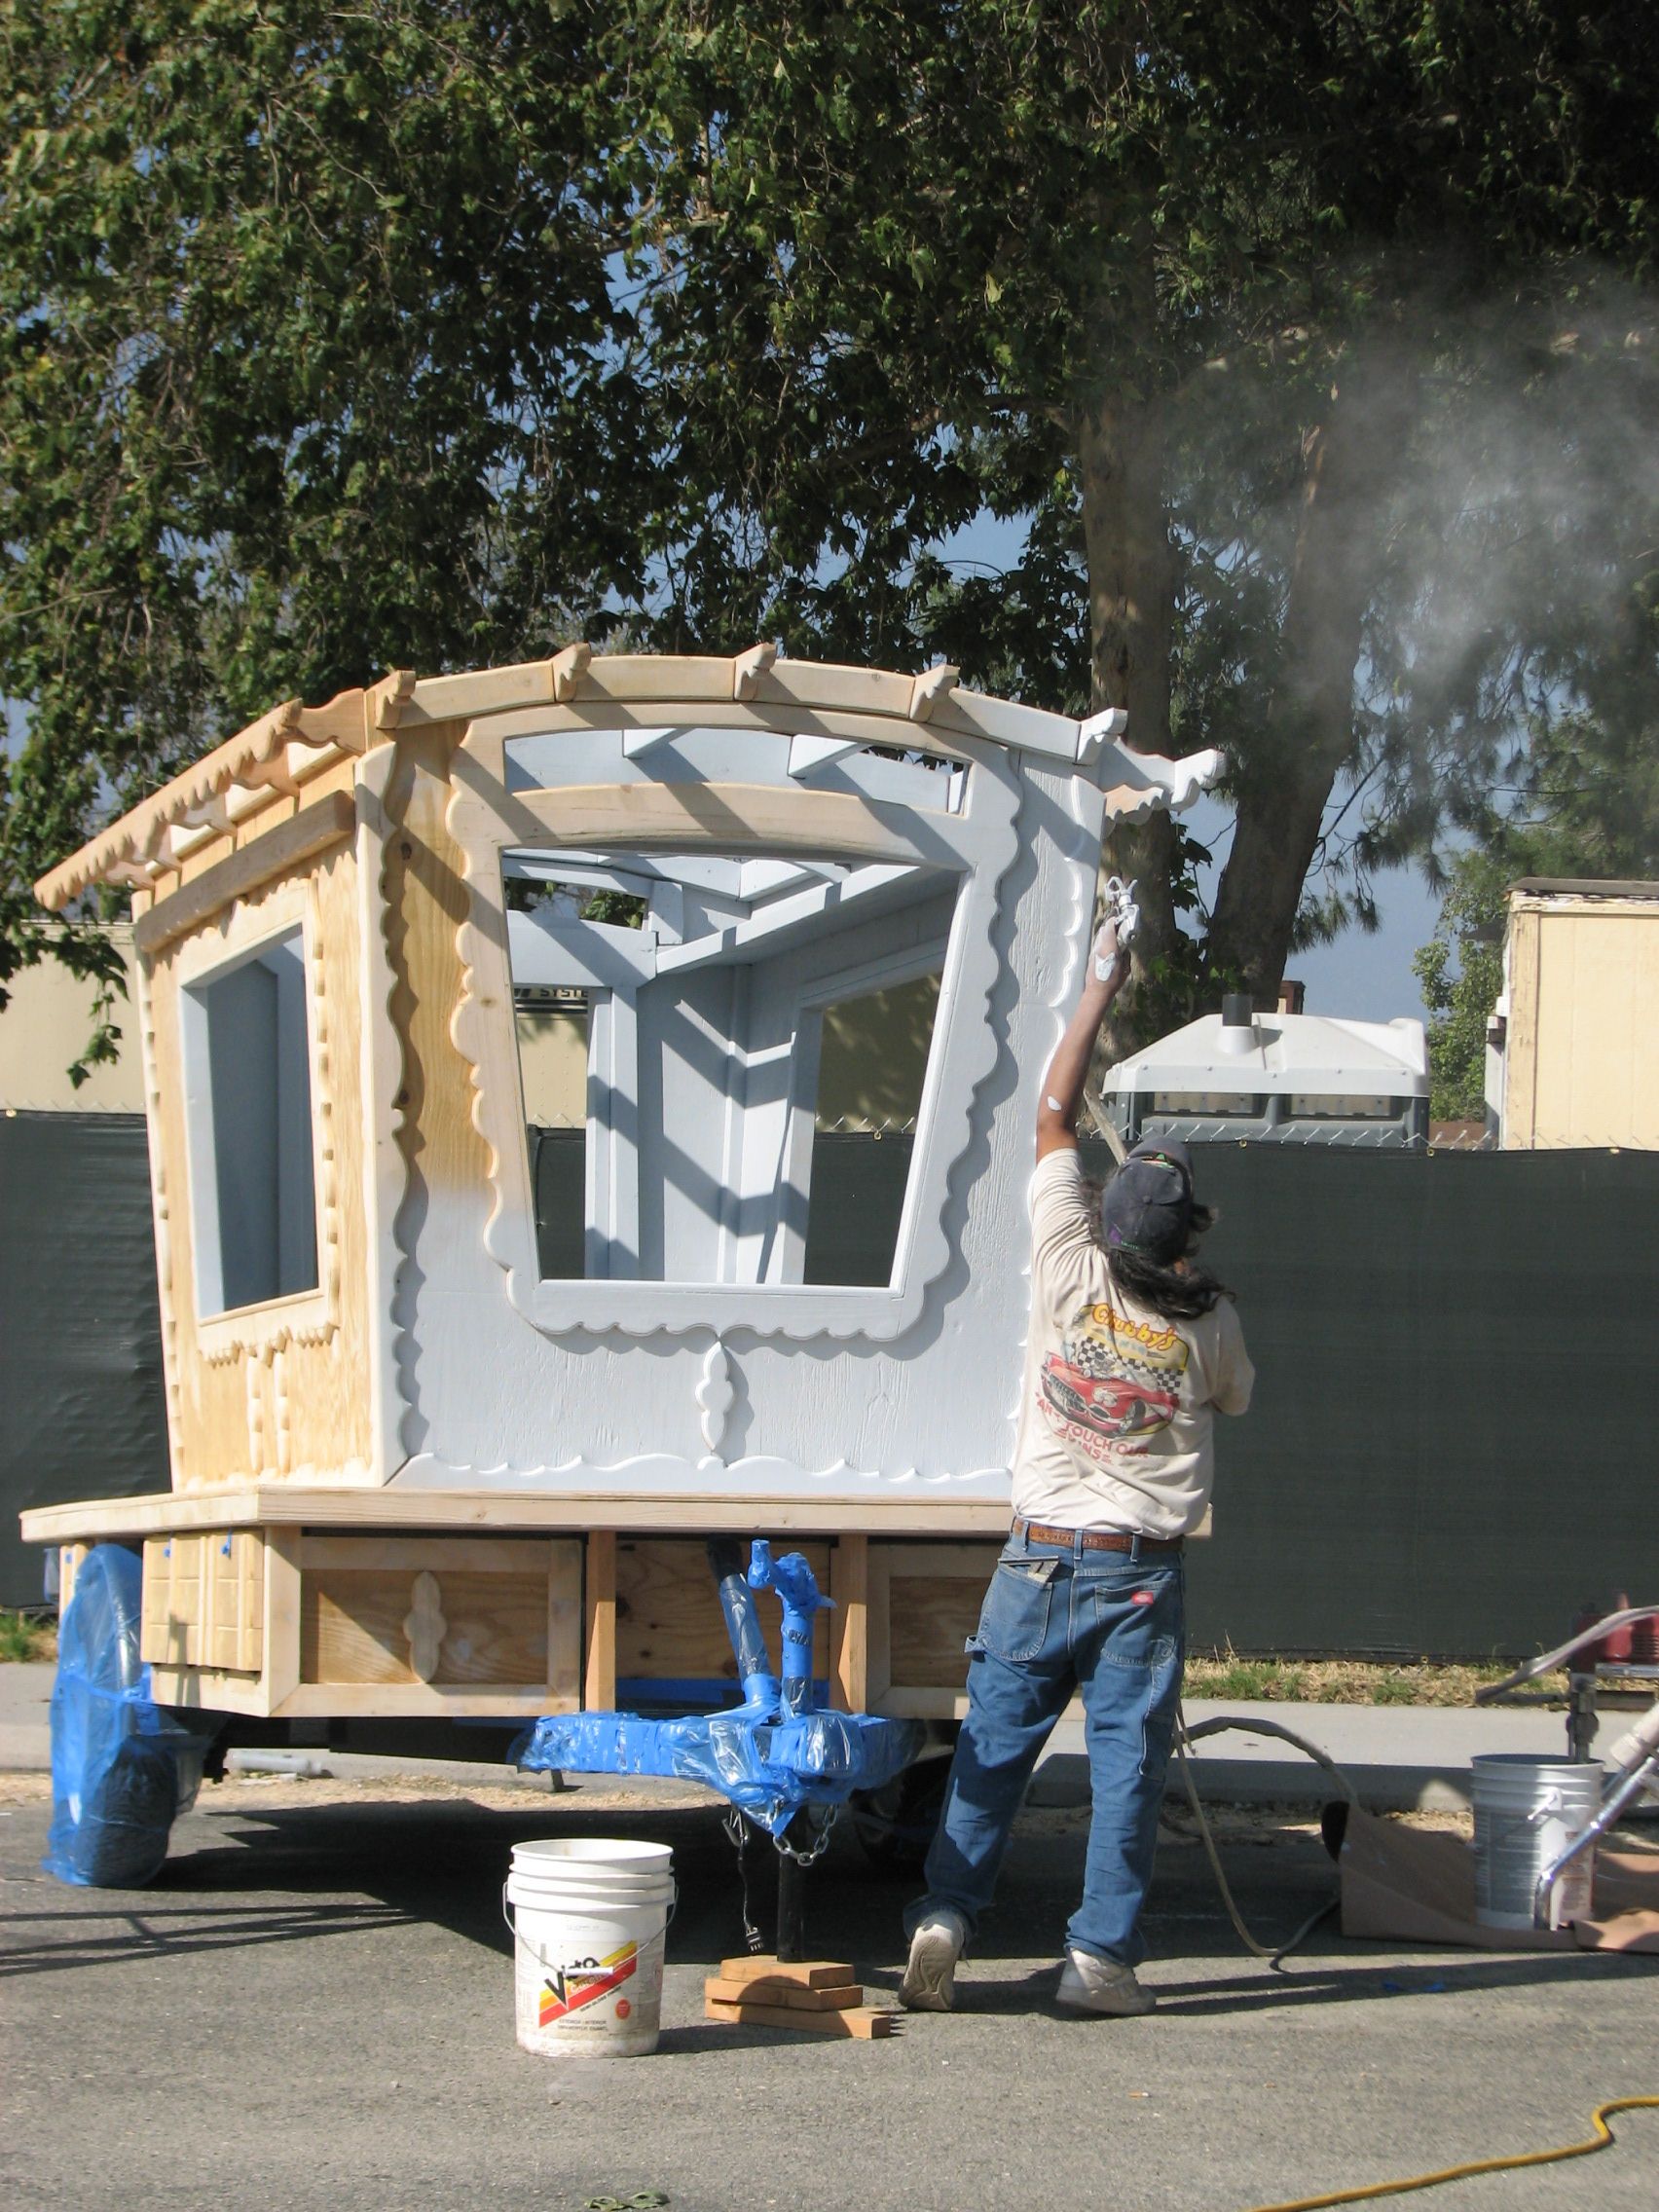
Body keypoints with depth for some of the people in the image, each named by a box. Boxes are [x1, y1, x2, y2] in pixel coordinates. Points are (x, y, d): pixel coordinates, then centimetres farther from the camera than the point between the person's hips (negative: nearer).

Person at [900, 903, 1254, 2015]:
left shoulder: (1070, 1276, -8)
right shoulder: (1207, 1324, -7)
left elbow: (1054, 1119, 1)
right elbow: (1237, 1394, 17)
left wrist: (1100, 987, 7)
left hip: (1039, 1559, 1)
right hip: (1143, 1576, -1)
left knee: (995, 1746, 8)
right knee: (1128, 1761, 3)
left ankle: (945, 1914, -1)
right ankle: (1103, 1953, 1)